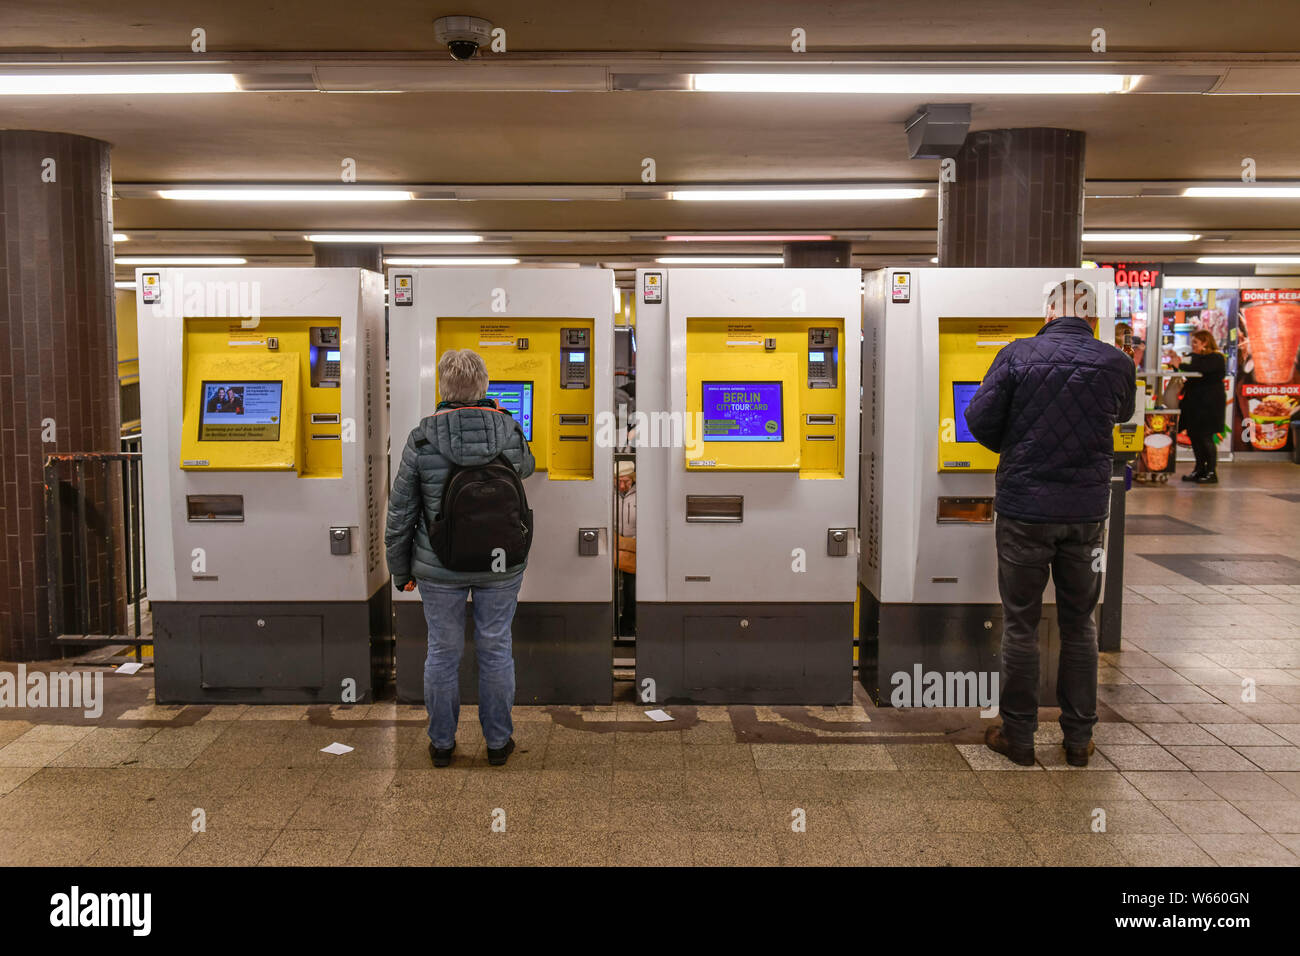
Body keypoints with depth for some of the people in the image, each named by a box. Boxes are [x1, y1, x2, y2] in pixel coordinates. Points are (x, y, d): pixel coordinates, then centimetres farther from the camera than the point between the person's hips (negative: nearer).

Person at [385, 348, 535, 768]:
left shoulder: (421, 439, -12)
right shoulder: (510, 430, -9)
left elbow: (400, 513, -5)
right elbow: (526, 469, 14)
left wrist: (401, 570, 7)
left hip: (440, 568, -1)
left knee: (443, 652, 14)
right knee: (496, 649, 14)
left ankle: (442, 743, 29)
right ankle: (498, 742, 27)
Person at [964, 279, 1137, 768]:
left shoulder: (1017, 354, -8)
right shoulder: (1116, 362, -1)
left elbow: (978, 419, -10)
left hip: (1024, 509, -2)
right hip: (1087, 511, 2)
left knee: (1020, 626, 8)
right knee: (1080, 625, 14)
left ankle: (1018, 736, 17)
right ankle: (1079, 737, 23)